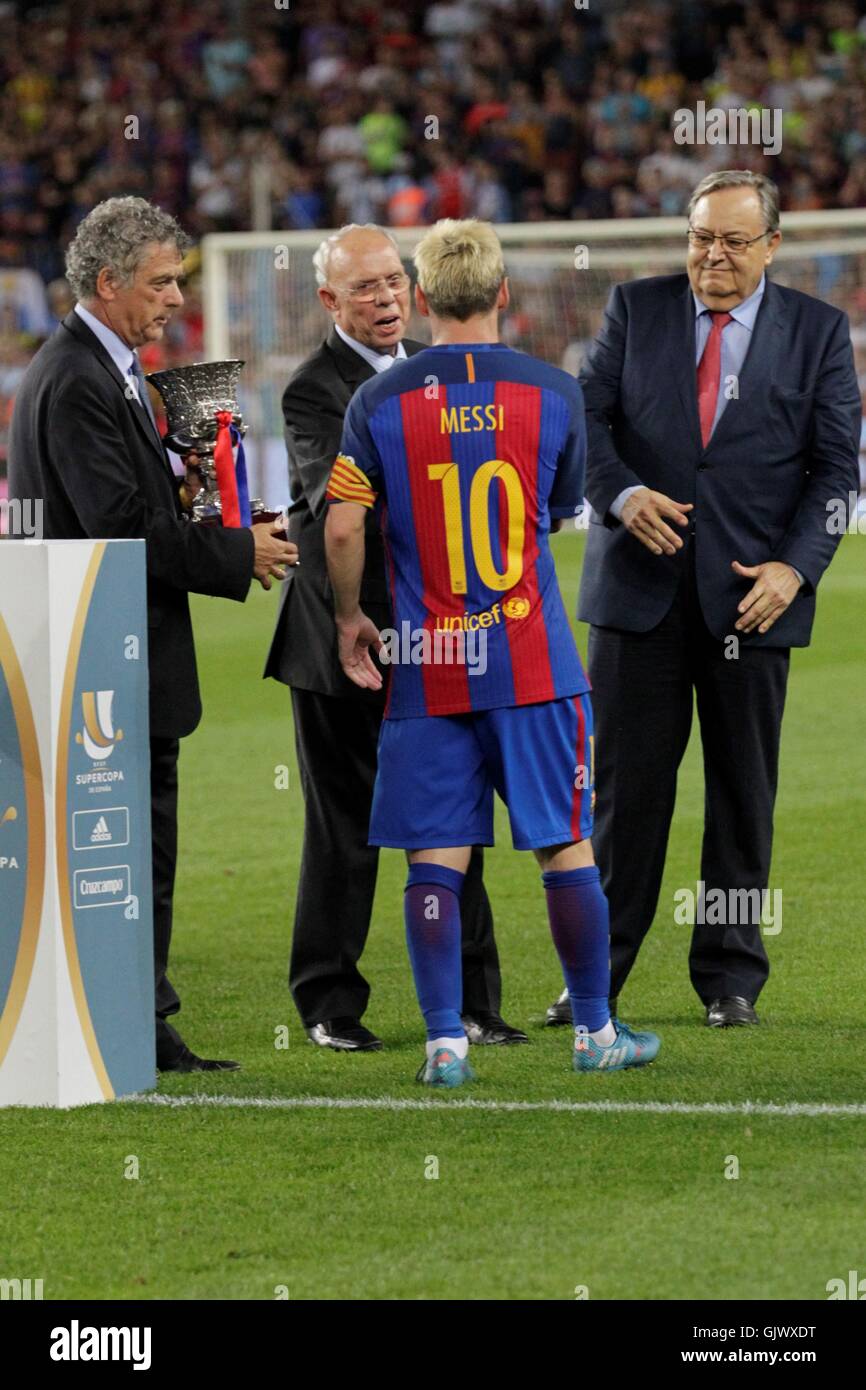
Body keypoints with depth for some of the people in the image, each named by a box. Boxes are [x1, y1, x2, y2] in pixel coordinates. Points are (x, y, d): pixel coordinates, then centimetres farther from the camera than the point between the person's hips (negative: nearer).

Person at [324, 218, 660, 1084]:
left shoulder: (380, 403, -3)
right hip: (533, 662, 0)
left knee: (435, 859, 2)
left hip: (427, 669, 0)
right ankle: (594, 1032, 16)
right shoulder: (552, 394, -1)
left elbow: (344, 527, -7)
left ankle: (445, 1043, -1)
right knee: (565, 848, 8)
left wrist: (349, 621, 9)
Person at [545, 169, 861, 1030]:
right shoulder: (636, 310, 7)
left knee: (744, 789, 5)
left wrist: (795, 565, -10)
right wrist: (621, 494, -16)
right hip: (641, 582, 0)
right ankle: (597, 973, 7)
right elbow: (588, 415, 3)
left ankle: (731, 978, 13)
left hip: (751, 594, 0)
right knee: (626, 782, 0)